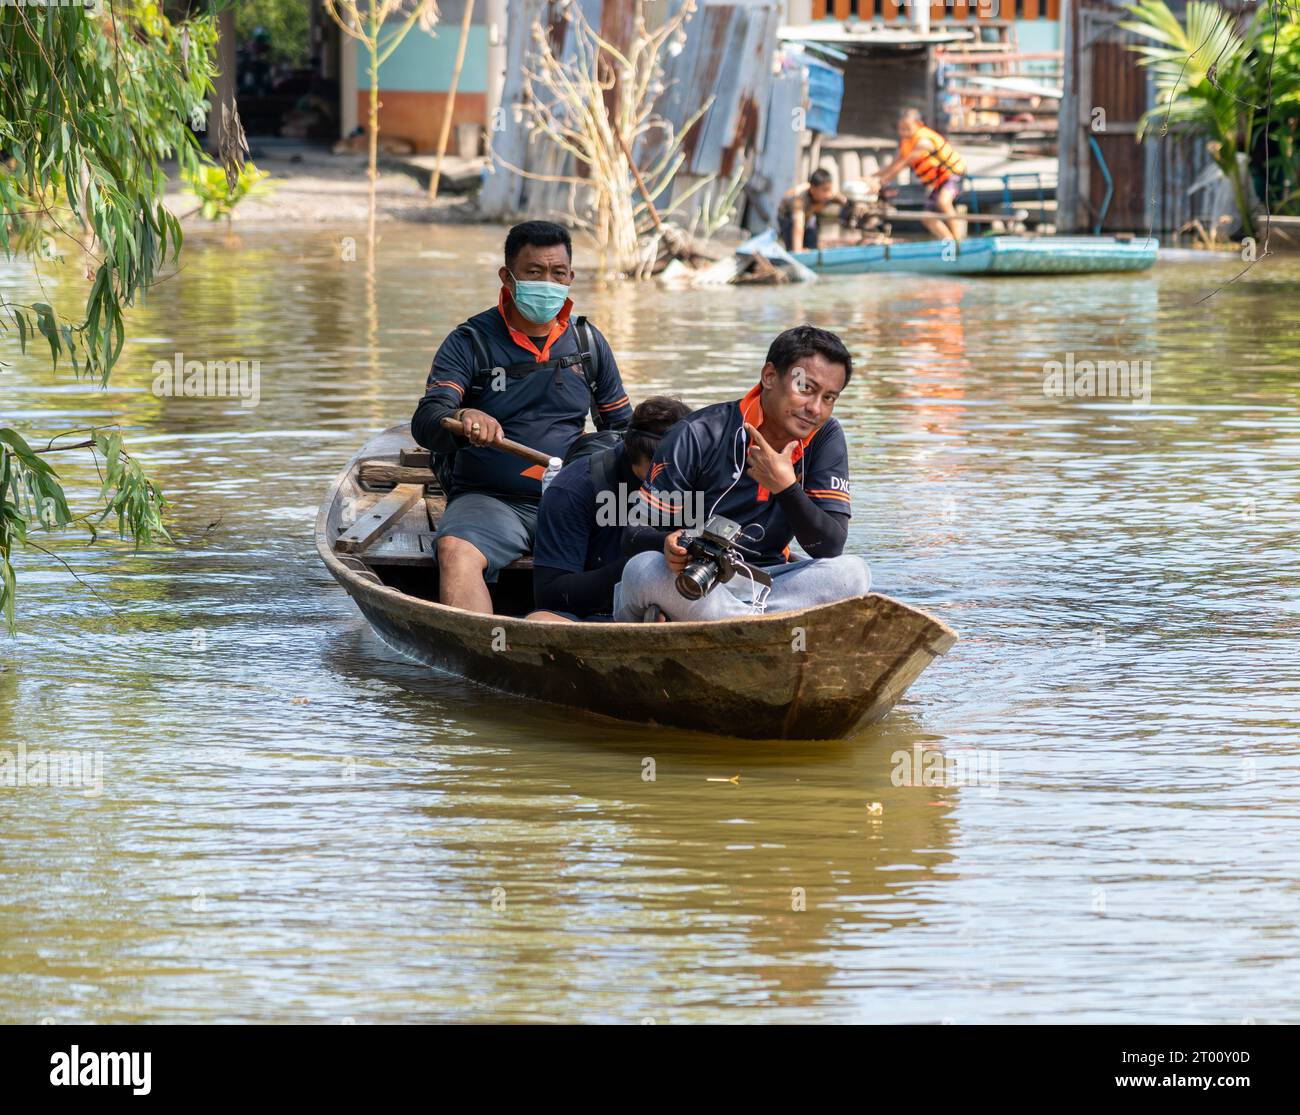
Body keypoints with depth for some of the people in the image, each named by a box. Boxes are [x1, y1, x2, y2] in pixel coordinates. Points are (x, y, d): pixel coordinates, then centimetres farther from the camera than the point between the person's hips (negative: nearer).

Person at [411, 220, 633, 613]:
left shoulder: (588, 342, 14)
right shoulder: (470, 342, 1)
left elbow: (622, 427, 25)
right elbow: (425, 423, -13)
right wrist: (462, 418, -36)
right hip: (489, 499, -3)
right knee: (455, 551, -36)